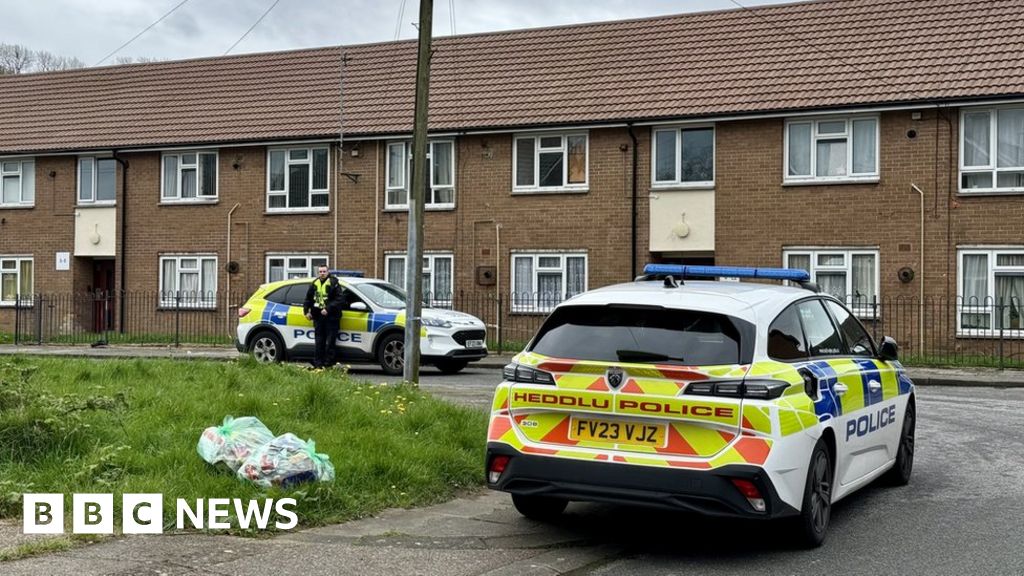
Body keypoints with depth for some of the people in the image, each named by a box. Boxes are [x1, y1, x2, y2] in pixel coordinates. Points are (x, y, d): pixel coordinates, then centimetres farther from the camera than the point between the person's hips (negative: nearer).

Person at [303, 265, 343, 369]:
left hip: (331, 317, -5)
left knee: (330, 342, -4)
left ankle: (328, 364, -1)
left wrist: (328, 309, -22)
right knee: (319, 342, 10)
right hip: (318, 317, 5)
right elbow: (308, 298, 22)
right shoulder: (314, 284, 13)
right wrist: (306, 311, 10)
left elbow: (338, 300, -14)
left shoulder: (333, 283, -5)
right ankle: (318, 363, 14)